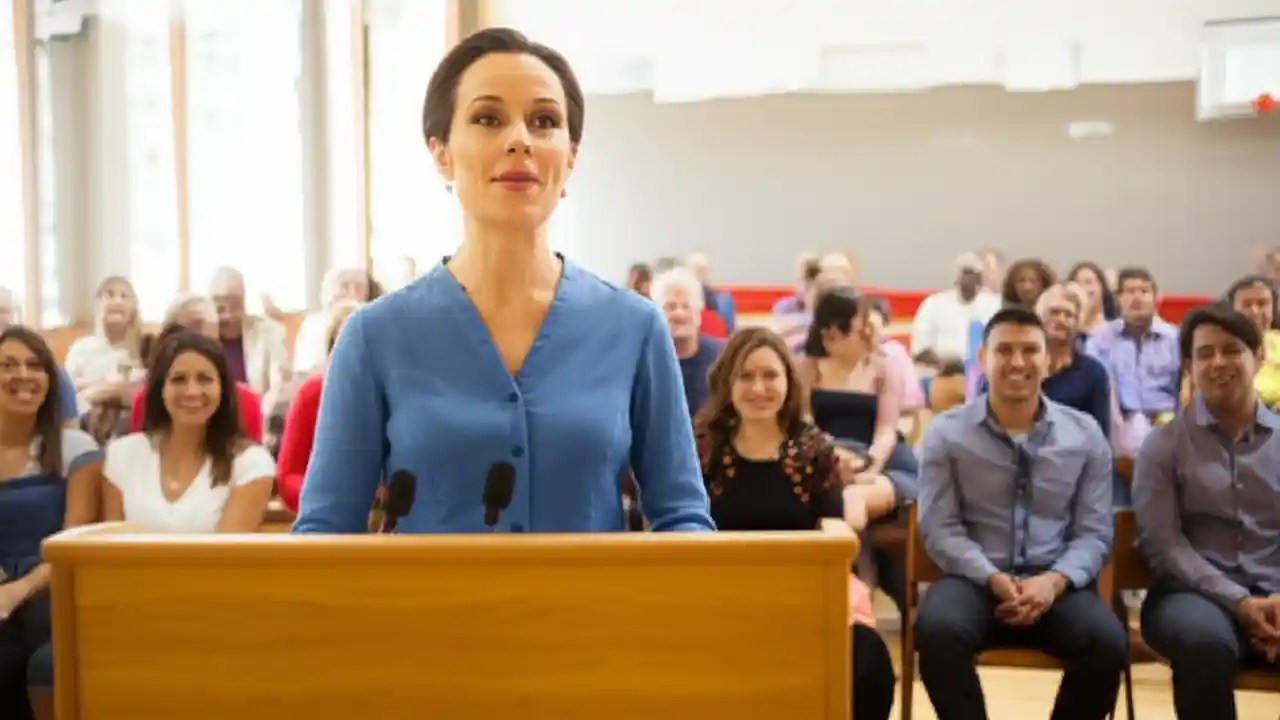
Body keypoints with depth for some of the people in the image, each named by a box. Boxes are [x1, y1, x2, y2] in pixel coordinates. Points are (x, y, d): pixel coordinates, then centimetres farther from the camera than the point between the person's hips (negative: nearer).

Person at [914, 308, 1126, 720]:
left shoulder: (1085, 434, 10)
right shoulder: (947, 434, 5)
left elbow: (1094, 532, 5)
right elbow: (940, 528, -1)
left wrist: (1054, 580, -15)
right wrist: (993, 578, -18)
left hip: (1056, 582, 2)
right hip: (975, 578, -1)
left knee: (1108, 643, -29)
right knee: (937, 631, -34)